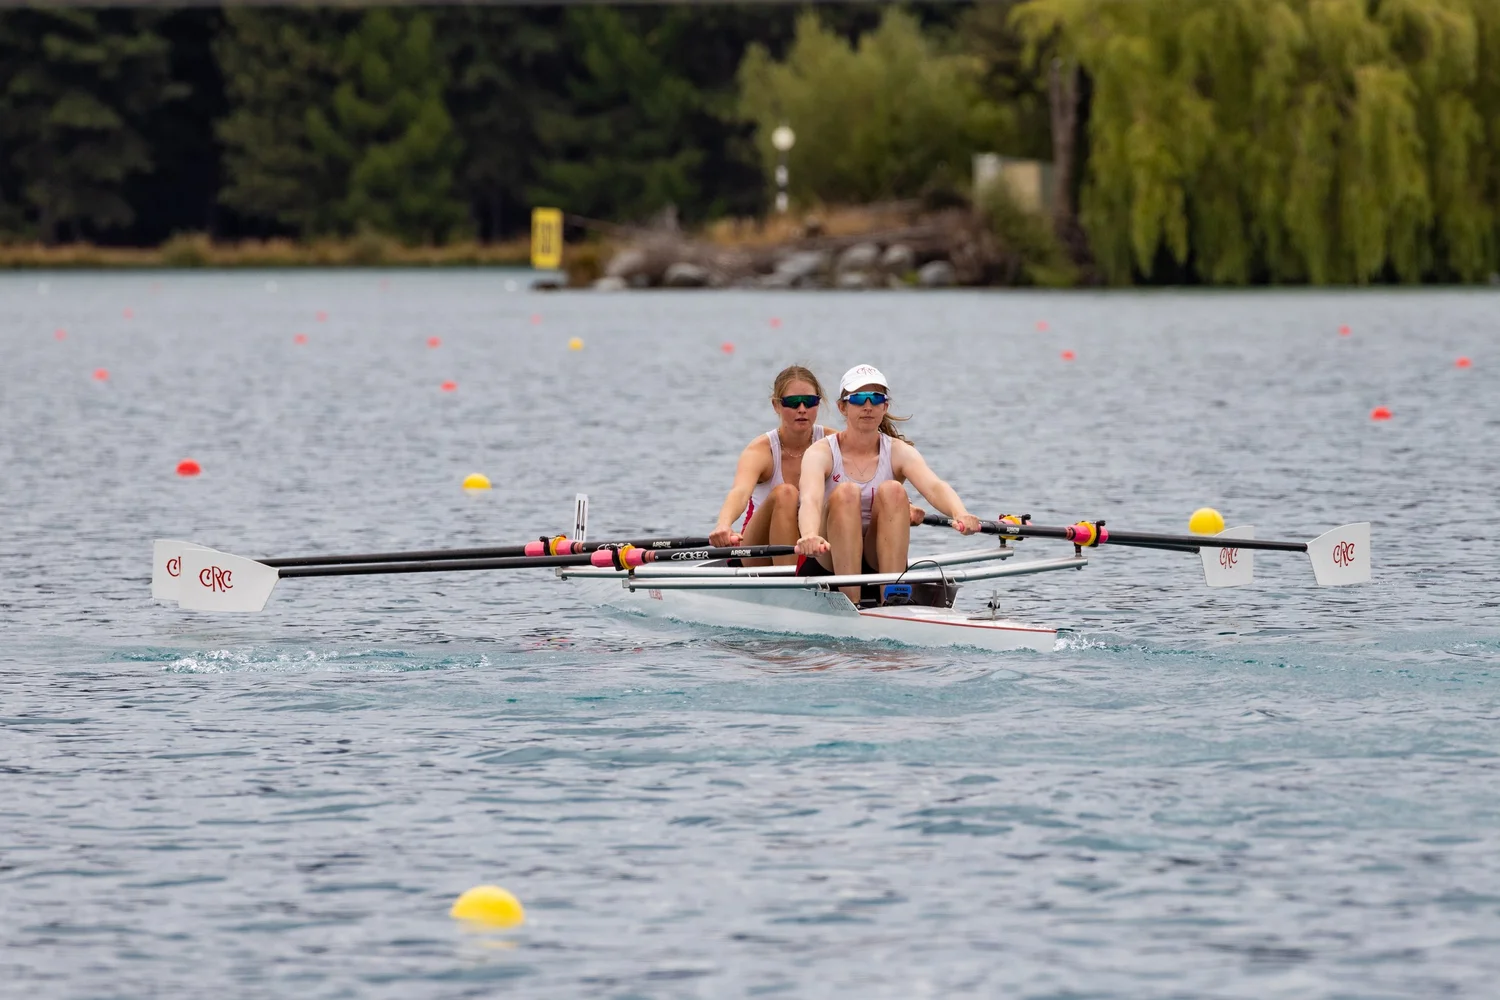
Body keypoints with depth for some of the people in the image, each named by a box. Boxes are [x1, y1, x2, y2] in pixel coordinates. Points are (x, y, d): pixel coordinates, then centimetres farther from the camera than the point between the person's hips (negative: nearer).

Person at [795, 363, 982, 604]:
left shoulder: (899, 452, -1)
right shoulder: (822, 453, -7)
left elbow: (934, 487, -22)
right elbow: (811, 499, -28)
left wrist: (960, 514, -46)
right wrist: (809, 537, -53)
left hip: (880, 562, 2)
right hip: (828, 563, -2)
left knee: (892, 490, -24)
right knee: (846, 492, -29)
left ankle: (893, 597, -33)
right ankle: (850, 603, -37)